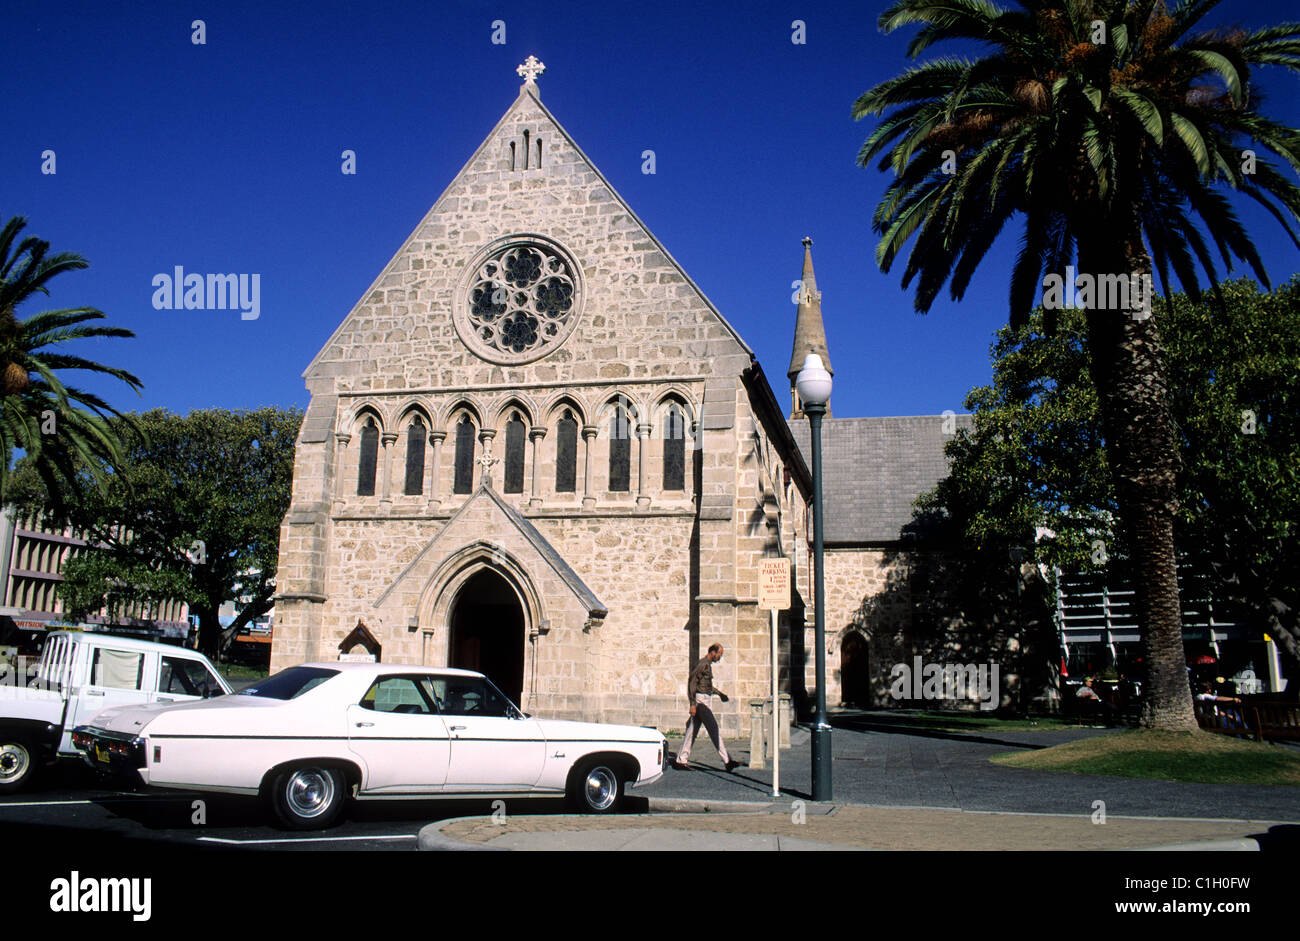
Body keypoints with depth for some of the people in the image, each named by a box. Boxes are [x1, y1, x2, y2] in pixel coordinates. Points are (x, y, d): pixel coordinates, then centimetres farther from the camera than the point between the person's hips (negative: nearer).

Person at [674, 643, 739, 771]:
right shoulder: (702, 664, -13)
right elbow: (692, 682, -19)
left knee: (692, 730, 9)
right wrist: (693, 704, -23)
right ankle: (727, 761, -7)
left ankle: (680, 761, 10)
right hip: (700, 700, -10)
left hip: (703, 700, 10)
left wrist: (719, 693, 24)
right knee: (713, 728, -8)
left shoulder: (708, 665, 18)